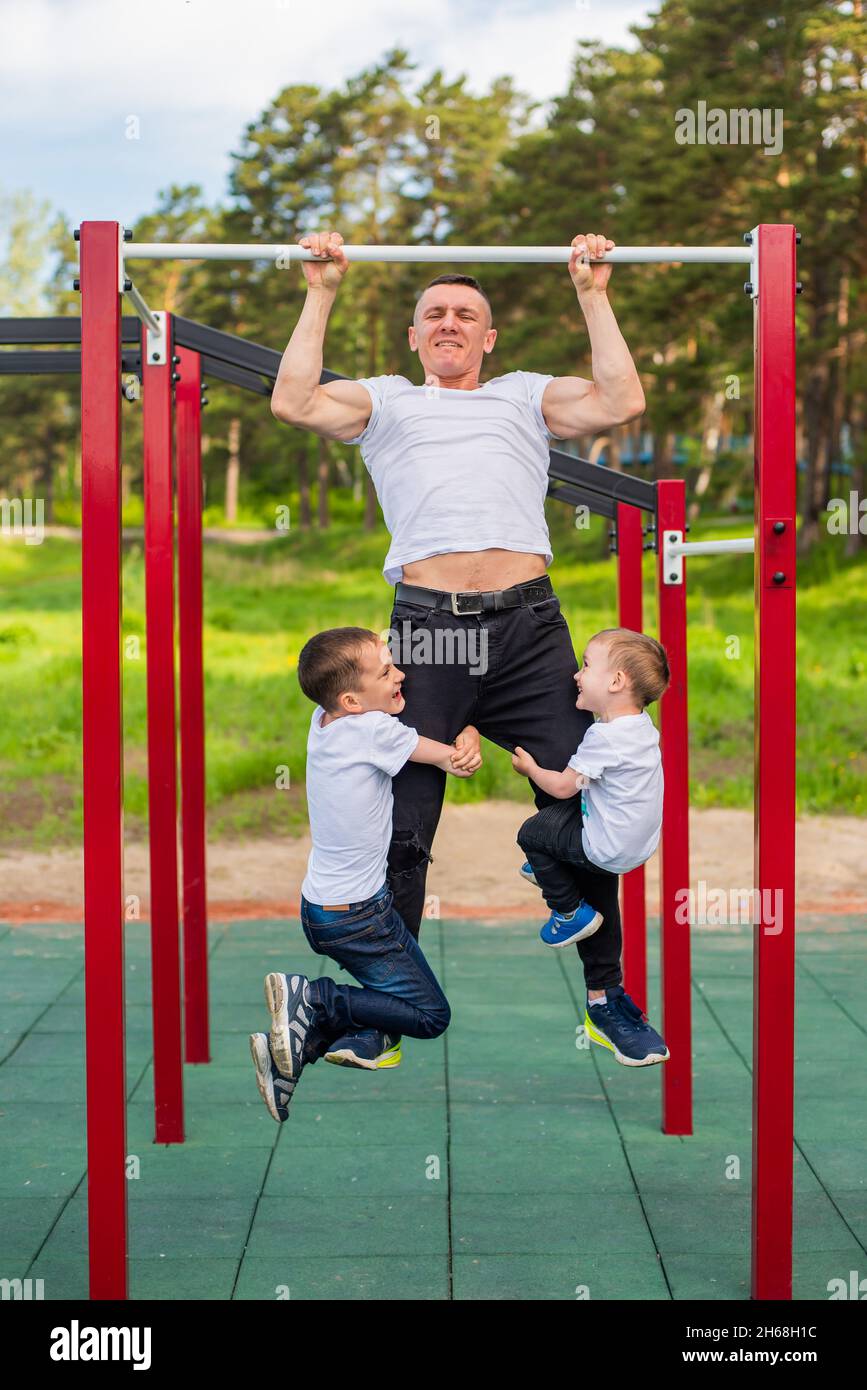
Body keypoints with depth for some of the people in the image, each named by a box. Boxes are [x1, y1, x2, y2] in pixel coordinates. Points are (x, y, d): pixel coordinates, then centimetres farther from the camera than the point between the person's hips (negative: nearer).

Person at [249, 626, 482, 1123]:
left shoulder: (324, 718, 0)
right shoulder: (372, 729, -22)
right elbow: (460, 759, -16)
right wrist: (468, 739, 4)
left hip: (318, 908, 8)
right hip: (359, 918, -8)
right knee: (432, 1015, 4)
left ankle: (306, 1038, -3)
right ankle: (312, 998, -7)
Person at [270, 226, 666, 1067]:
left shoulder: (526, 396, 22)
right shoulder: (384, 400, 21)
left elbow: (622, 404, 7)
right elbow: (293, 401, 5)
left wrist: (592, 295, 10)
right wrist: (321, 295, 9)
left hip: (528, 626, 1)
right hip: (426, 624, -1)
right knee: (399, 830, 1)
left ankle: (608, 992, 14)